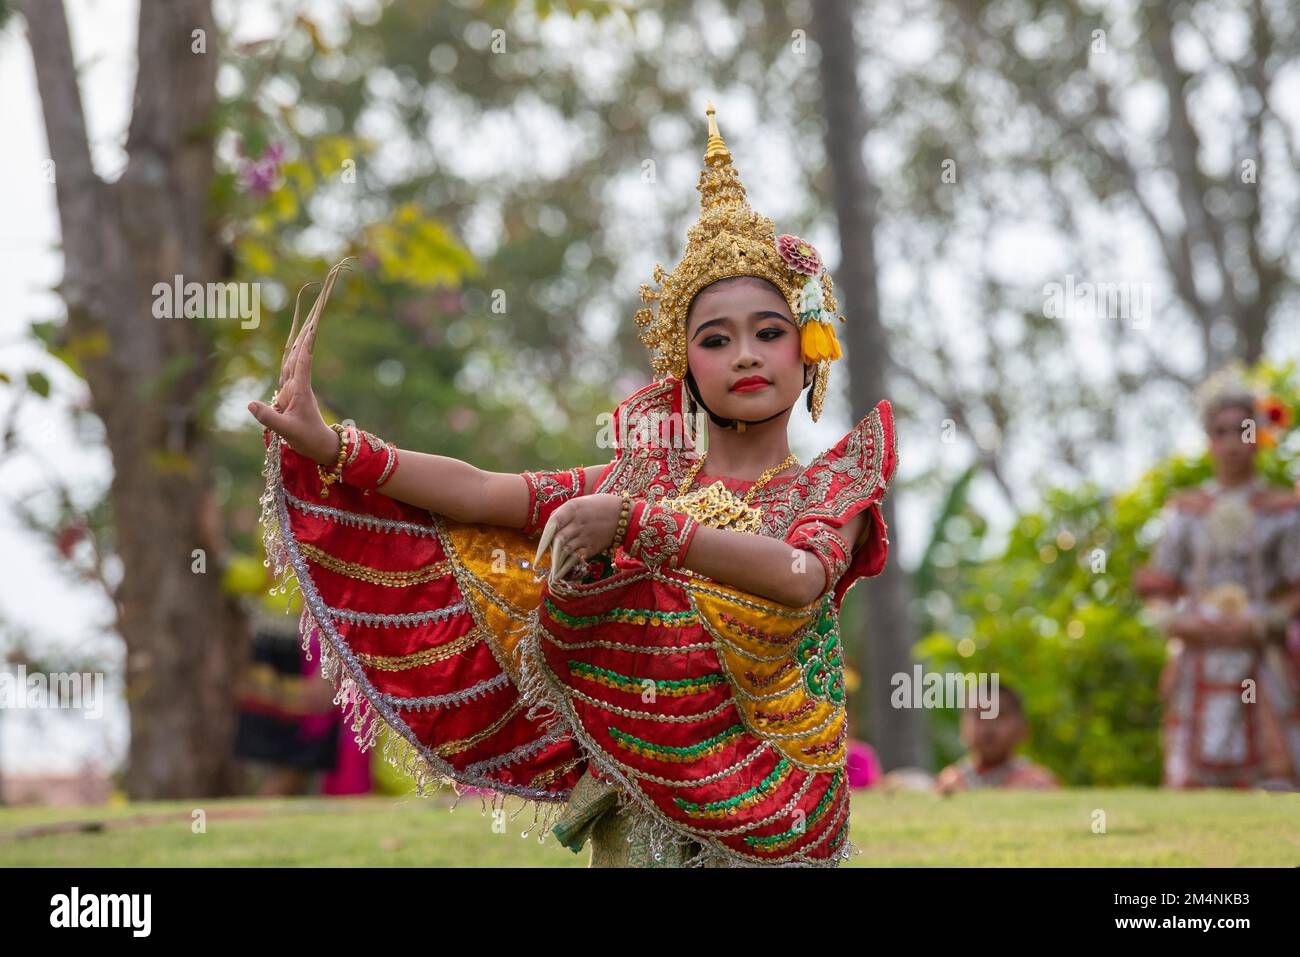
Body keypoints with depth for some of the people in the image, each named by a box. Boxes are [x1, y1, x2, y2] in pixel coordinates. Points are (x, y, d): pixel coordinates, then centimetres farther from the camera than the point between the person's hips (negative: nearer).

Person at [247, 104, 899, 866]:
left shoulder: (831, 488, -1)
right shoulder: (643, 477, 8)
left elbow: (800, 577, -23)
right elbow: (479, 494, -1)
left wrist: (632, 523, -28)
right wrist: (327, 447, -12)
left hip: (769, 815, -2)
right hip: (635, 809, 2)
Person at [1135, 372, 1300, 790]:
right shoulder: (1185, 512, 11)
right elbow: (1158, 590, 11)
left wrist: (1257, 625, -13)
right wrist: (1177, 622, -8)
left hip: (1263, 658, -2)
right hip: (1199, 658, 2)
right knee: (1189, 780, -5)